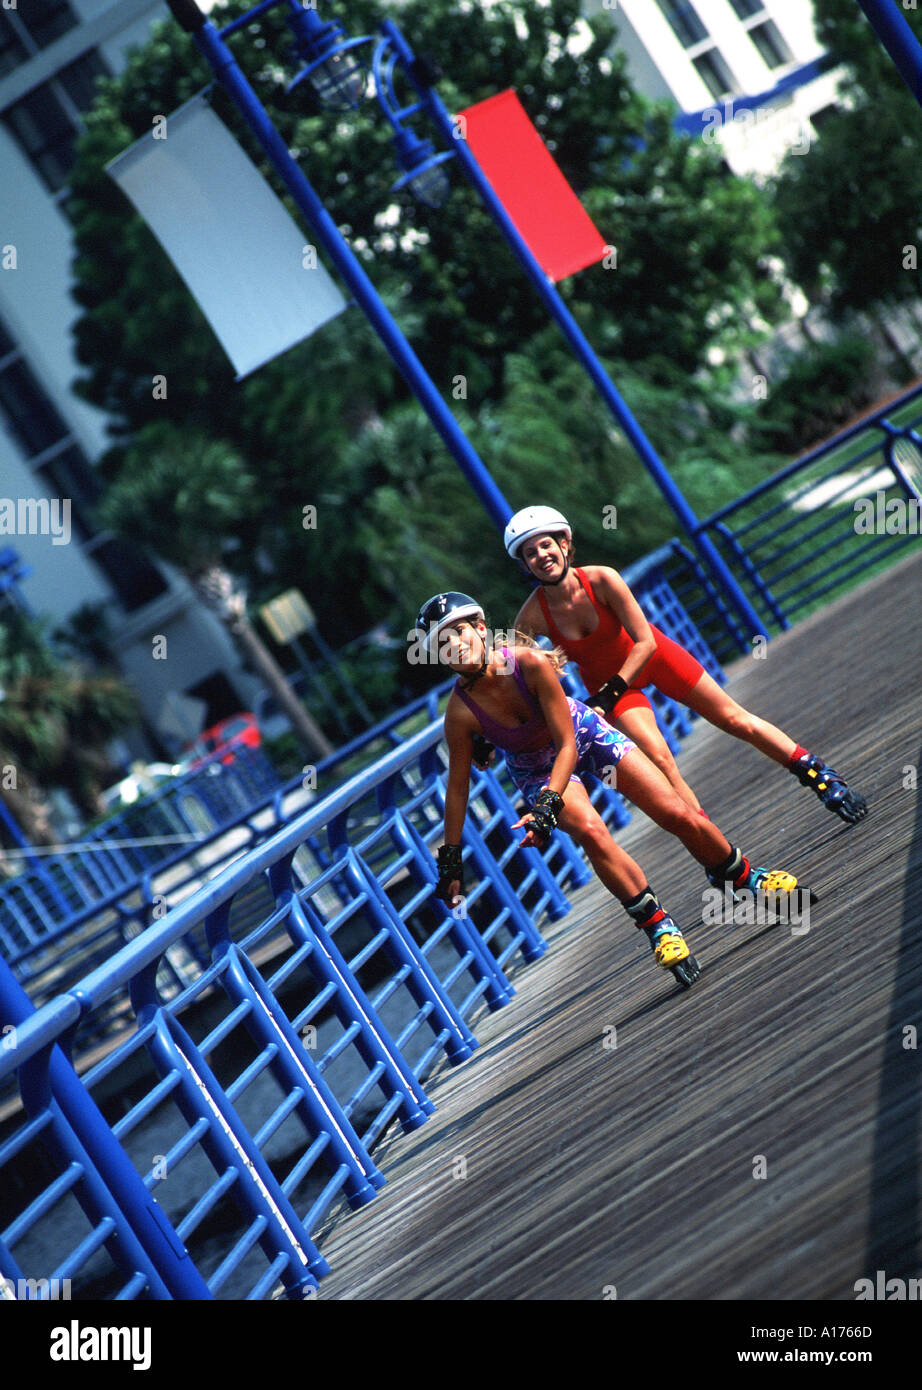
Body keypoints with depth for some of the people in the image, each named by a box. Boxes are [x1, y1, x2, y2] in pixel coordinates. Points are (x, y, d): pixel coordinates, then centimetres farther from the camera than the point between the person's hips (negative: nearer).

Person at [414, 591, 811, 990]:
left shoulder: (530, 663, -33)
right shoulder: (461, 713, -28)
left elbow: (566, 745, -26)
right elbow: (458, 787, -15)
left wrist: (546, 806, -36)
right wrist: (450, 860, -11)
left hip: (582, 733, 0)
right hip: (535, 768, 0)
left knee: (679, 816, -6)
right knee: (590, 831, -30)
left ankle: (745, 877, 22)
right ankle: (658, 926, -14)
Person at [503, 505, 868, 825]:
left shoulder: (601, 580, -30)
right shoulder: (533, 616, -25)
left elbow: (645, 642, -24)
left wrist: (610, 693, -30)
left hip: (650, 654, 0)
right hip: (604, 678, 1)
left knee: (735, 720, 3)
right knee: (659, 760, -18)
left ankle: (823, 778, 14)